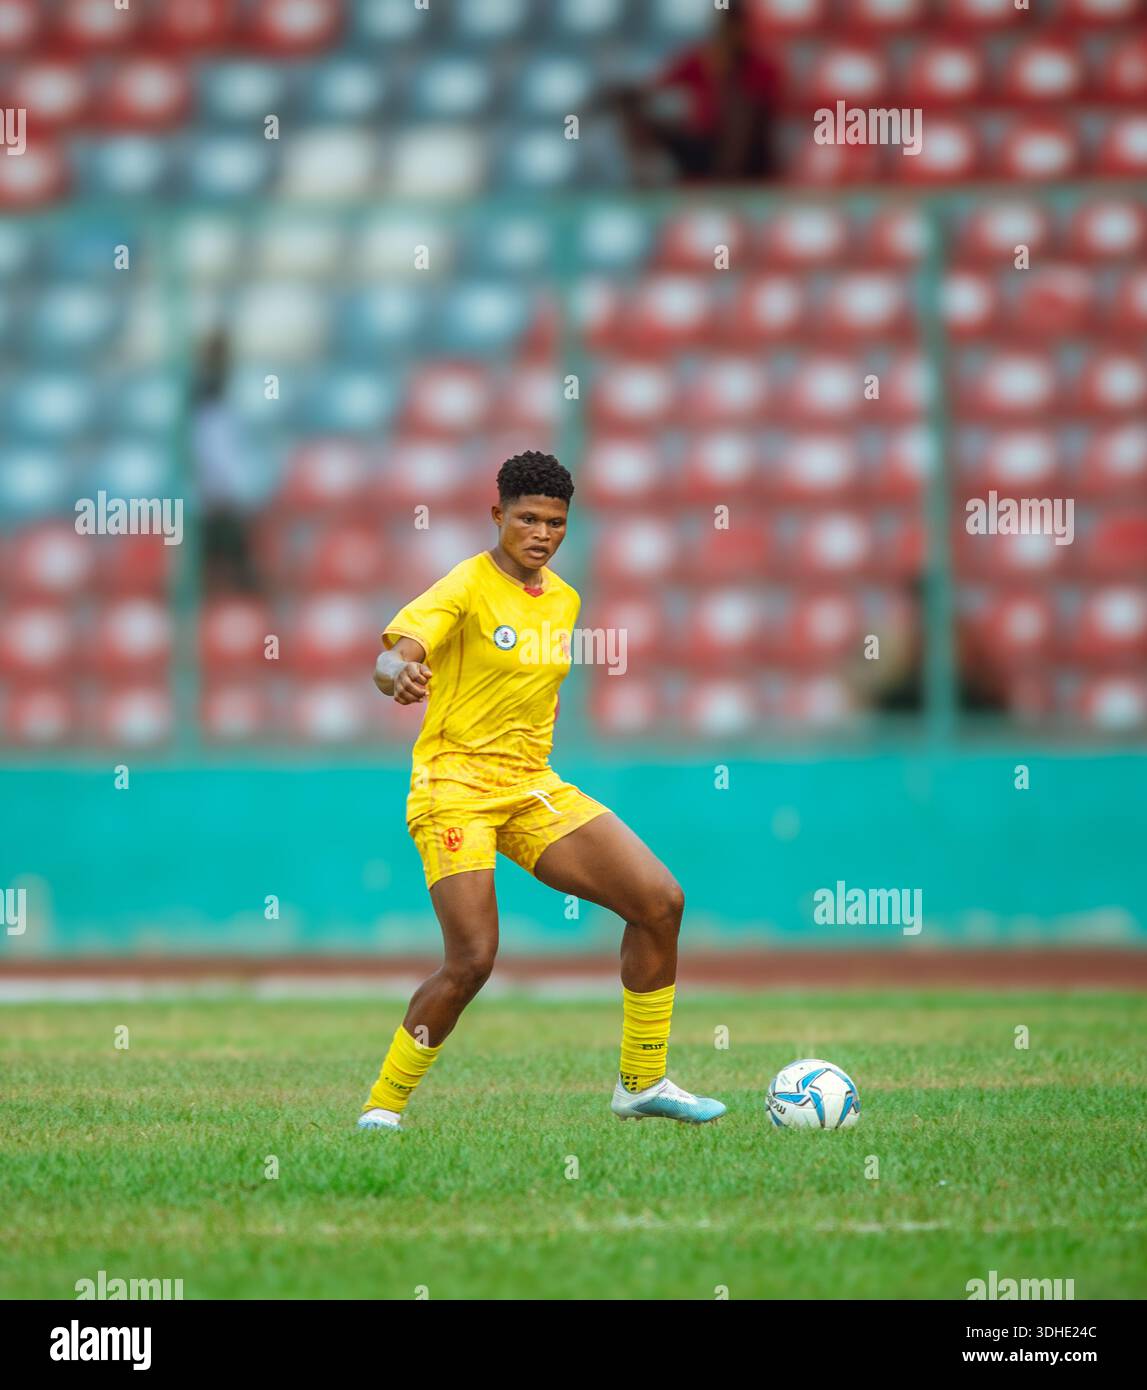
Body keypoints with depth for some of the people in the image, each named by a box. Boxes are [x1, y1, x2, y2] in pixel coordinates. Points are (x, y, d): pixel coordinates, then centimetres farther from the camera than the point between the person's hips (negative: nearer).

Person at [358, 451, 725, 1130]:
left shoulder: (564, 600, 12)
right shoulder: (468, 586, -10)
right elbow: (391, 660, -27)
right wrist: (400, 673, -49)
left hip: (533, 789, 7)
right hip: (456, 786, -7)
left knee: (661, 900, -4)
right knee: (473, 960, -19)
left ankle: (642, 1084, 8)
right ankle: (384, 1105, -1)